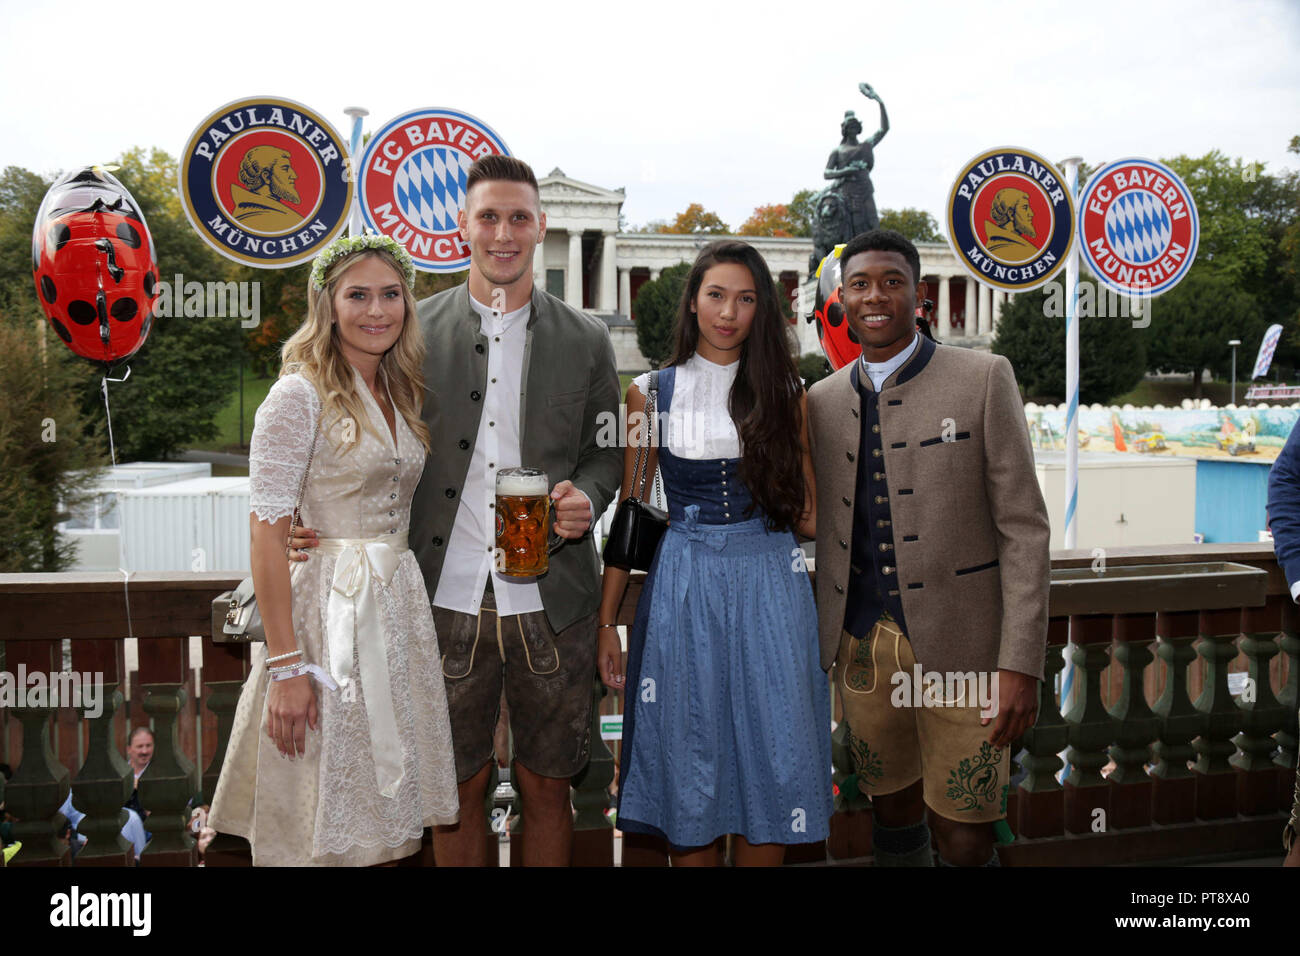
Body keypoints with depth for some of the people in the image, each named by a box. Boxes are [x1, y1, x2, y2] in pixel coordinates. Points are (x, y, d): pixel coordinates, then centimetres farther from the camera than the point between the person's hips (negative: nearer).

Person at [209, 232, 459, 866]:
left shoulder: (400, 395, 12)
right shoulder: (300, 396, -11)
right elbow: (267, 534, -16)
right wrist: (286, 666, -20)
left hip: (401, 600, 7)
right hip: (330, 606, -7)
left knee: (384, 821, 15)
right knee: (323, 834, 4)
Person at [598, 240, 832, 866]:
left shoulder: (783, 392, 7)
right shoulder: (651, 393, 4)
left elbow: (808, 511, 12)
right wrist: (606, 621, 4)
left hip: (770, 584, 1)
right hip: (684, 585, -1)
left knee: (771, 757, 4)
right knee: (690, 761, 6)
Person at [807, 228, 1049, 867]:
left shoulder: (984, 379, -4)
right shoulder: (822, 401, 8)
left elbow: (1024, 526, -7)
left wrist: (1021, 664, -13)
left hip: (960, 646, -3)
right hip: (861, 645, 4)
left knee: (966, 837, 2)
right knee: (893, 811, 16)